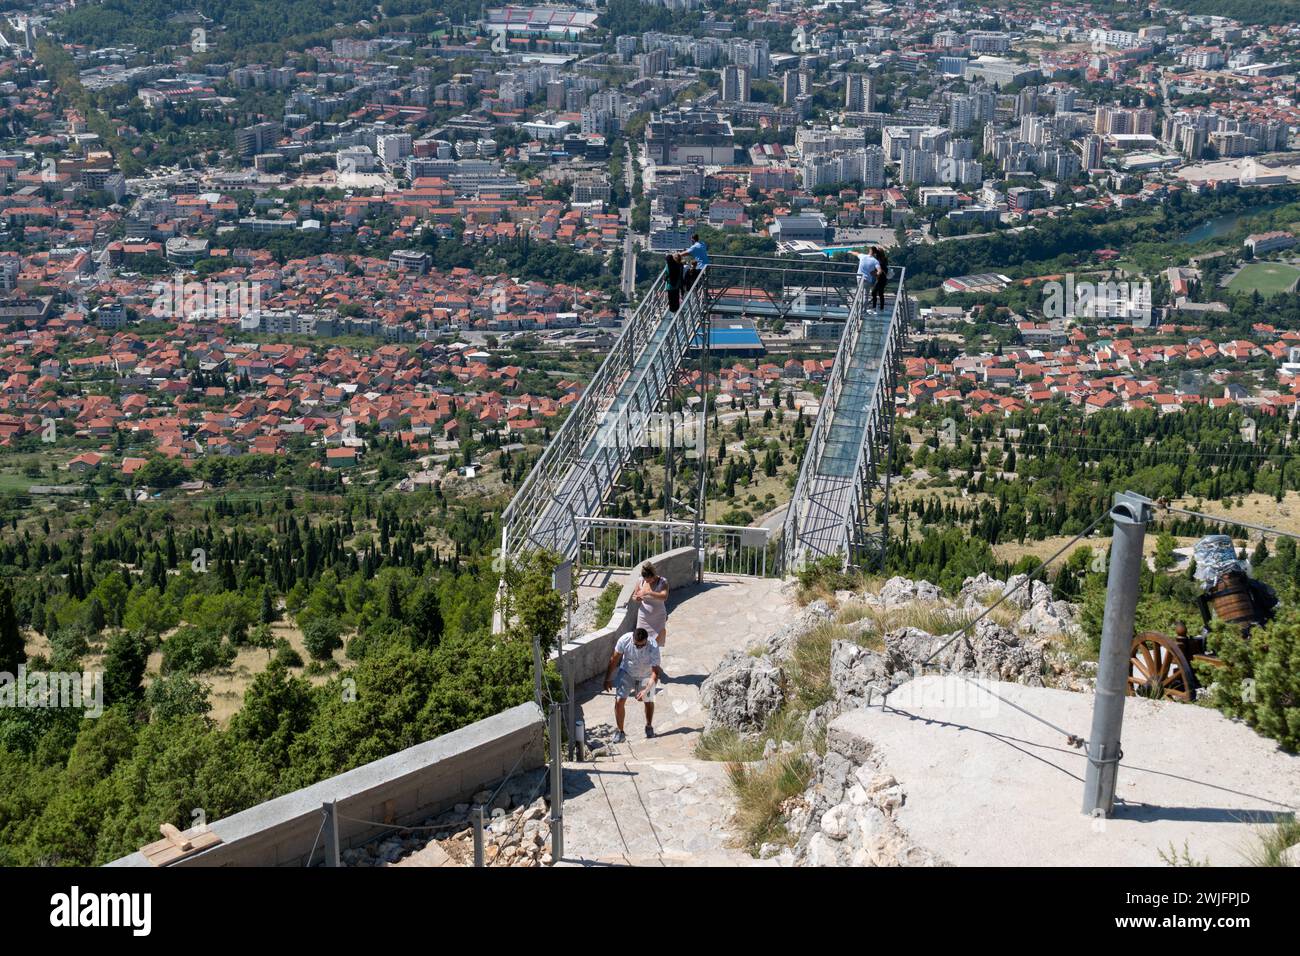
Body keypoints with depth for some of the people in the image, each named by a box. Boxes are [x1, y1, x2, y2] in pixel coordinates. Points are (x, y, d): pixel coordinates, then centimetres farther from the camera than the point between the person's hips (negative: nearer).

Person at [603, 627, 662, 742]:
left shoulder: (653, 648, -34)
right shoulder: (624, 640, -29)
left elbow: (655, 673, -32)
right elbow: (614, 660, -13)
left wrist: (646, 691, -44)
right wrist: (607, 679, -6)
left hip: (646, 675, -1)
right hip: (627, 673, 1)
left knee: (649, 701, 6)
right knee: (619, 701, -9)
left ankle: (649, 726, 35)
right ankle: (620, 732, 6)